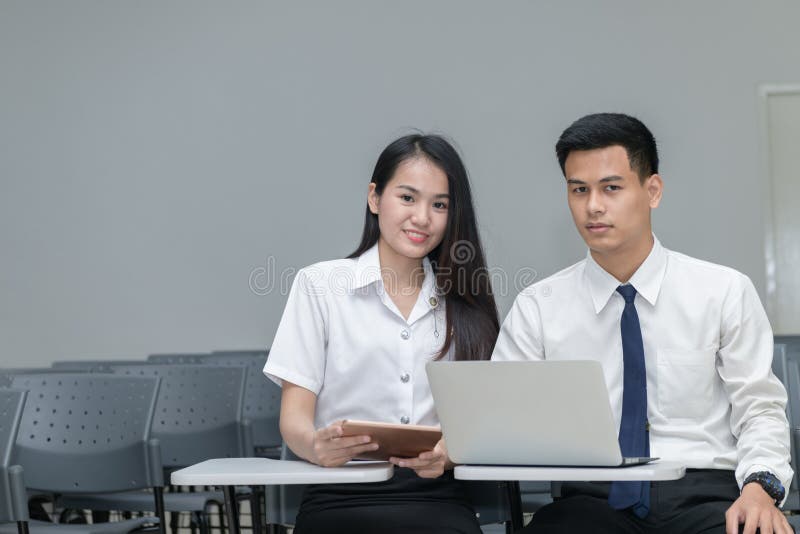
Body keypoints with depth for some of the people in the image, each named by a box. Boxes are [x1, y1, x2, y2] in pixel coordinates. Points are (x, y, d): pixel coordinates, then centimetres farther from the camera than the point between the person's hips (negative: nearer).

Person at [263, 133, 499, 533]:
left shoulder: (463, 302, 17)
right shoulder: (320, 285, 8)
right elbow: (294, 418, 3)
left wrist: (448, 453, -16)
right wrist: (316, 445, -21)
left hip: (436, 498, 3)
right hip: (341, 500, -2)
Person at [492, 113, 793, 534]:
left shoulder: (725, 292, 6)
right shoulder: (536, 309, 7)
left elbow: (760, 409, 5)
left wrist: (760, 486, -15)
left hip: (705, 497, 1)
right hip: (593, 498, -1)